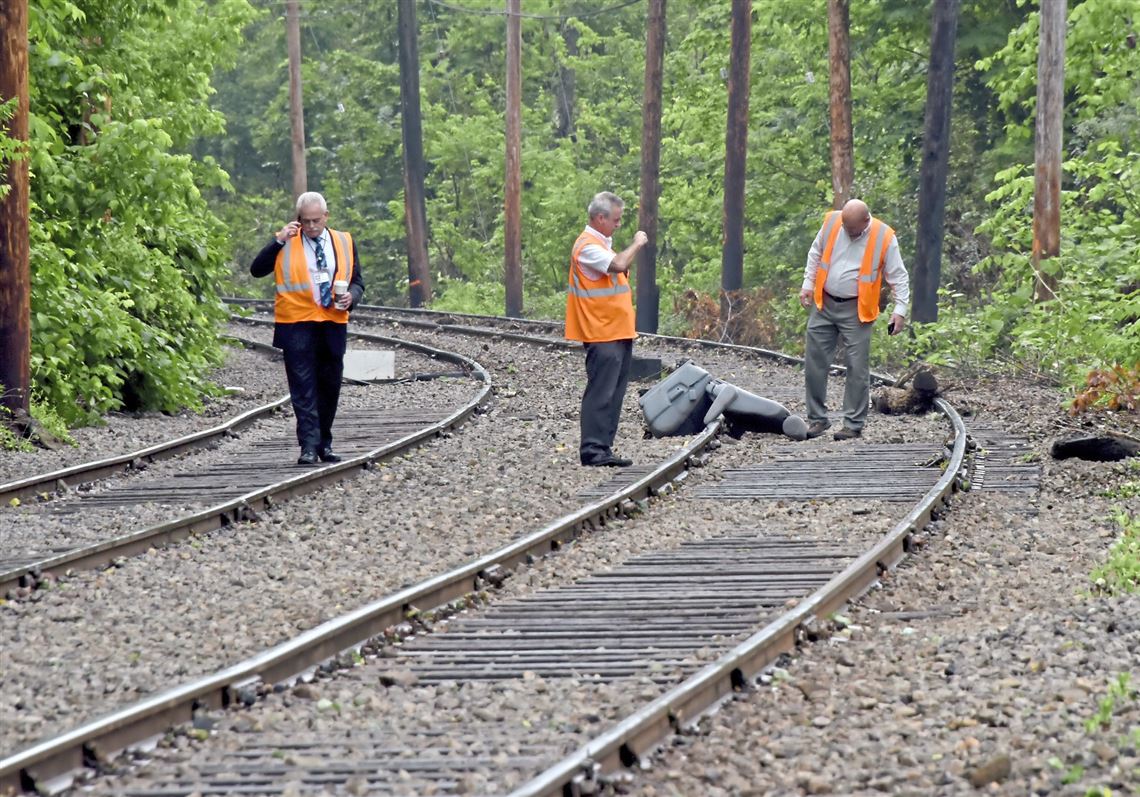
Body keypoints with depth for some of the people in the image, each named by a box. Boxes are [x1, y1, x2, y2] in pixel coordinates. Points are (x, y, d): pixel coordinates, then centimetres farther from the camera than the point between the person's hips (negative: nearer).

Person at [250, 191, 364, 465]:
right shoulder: (286, 243, 3)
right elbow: (257, 270, -6)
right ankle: (309, 445, -12)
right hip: (297, 324, -3)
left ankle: (324, 444, 22)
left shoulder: (344, 242, 11)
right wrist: (279, 240, -14)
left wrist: (351, 297, -7)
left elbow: (357, 281, 15)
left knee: (330, 386, 10)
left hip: (333, 323, 3)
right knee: (303, 388, -8)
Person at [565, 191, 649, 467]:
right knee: (600, 393, -10)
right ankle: (592, 450, -10)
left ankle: (603, 448, 14)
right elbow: (618, 264, -28)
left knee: (613, 394, 11)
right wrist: (636, 244, -14)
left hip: (618, 333, 10)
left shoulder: (603, 243, 18)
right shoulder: (588, 246, -14)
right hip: (602, 334, -10)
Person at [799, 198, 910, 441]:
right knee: (814, 362, 5)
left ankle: (853, 424, 6)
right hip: (824, 304, 3)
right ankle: (817, 419, 16)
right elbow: (815, 254, 13)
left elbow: (898, 277, -5)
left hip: (856, 310, -3)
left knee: (857, 368, -2)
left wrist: (900, 310, -10)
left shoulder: (884, 238, -11)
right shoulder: (831, 222, -2)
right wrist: (808, 285, 9)